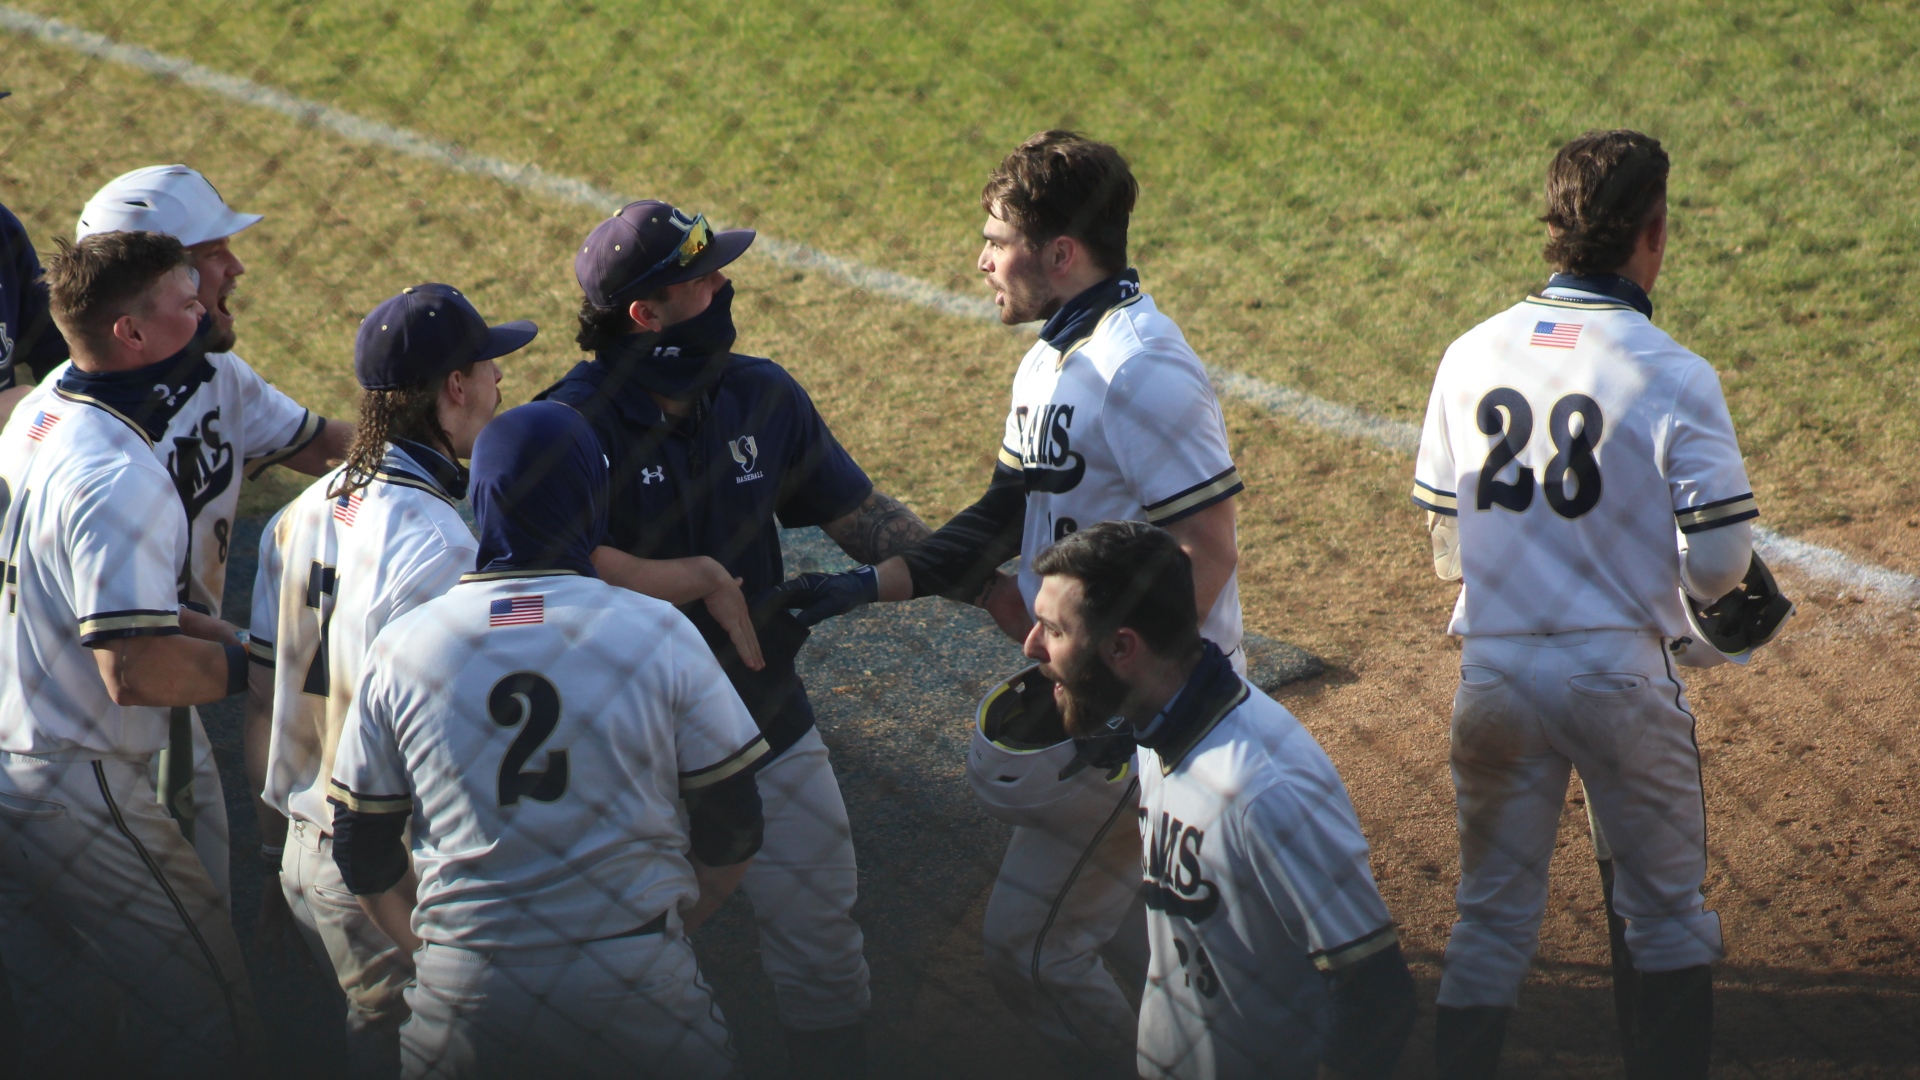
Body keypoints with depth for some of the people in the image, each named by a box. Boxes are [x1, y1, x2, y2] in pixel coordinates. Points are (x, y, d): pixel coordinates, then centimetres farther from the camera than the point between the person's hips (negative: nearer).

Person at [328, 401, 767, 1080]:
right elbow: (732, 834, 4)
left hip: (464, 998, 1)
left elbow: (364, 859, 8)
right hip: (639, 990, -1)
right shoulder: (659, 634, -1)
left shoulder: (400, 648, 3)